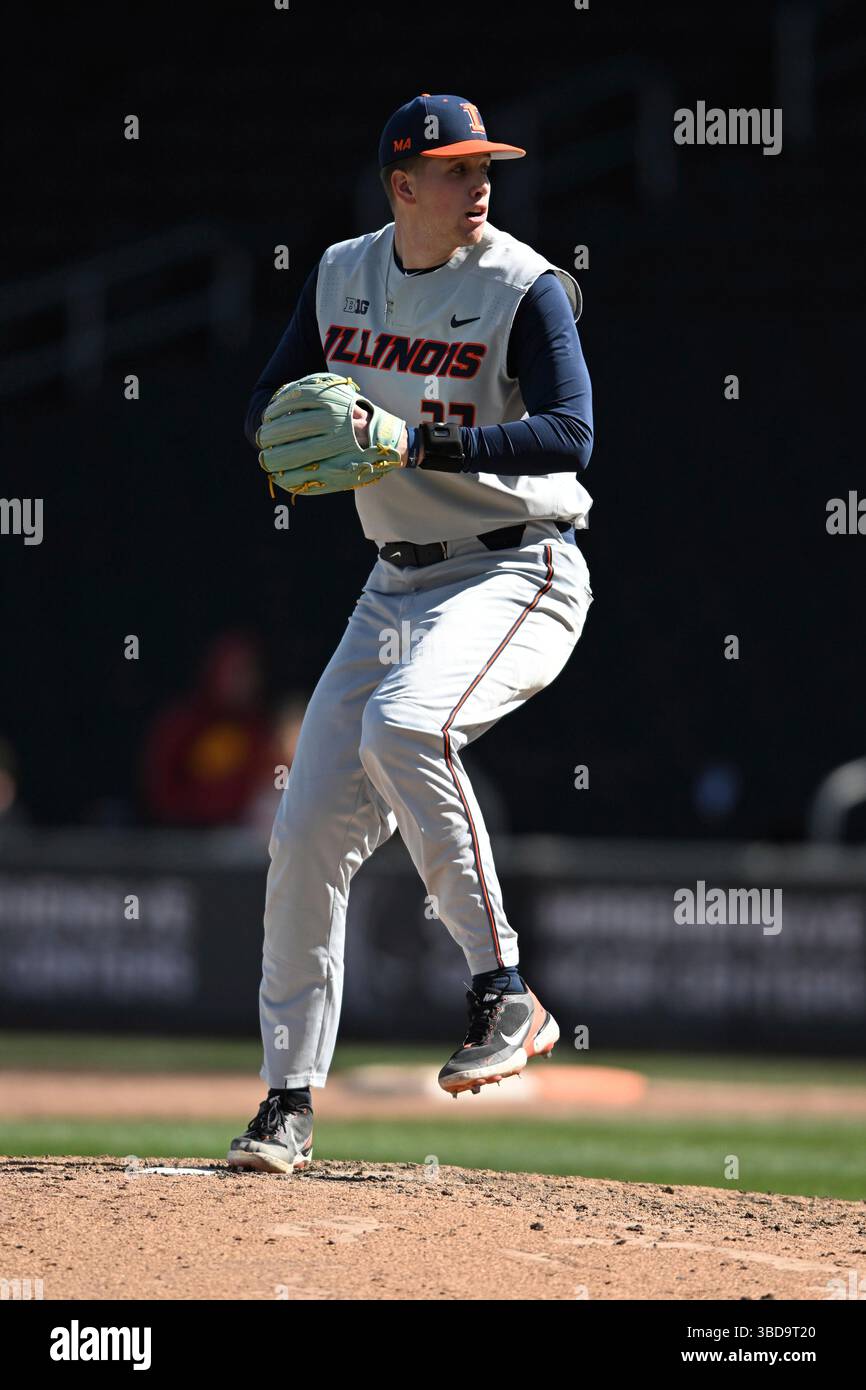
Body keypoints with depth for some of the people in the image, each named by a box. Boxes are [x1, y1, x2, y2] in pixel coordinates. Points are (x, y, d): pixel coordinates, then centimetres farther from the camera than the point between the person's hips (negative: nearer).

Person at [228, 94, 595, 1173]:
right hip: (396, 586, 6)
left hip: (518, 574, -6)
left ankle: (505, 994, -27)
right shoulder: (342, 277, 8)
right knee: (308, 833, 0)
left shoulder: (526, 289, -10)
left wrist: (417, 445, -32)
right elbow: (267, 413, 12)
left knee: (404, 724, -35)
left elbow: (568, 435, -22)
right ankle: (288, 1102, 9)